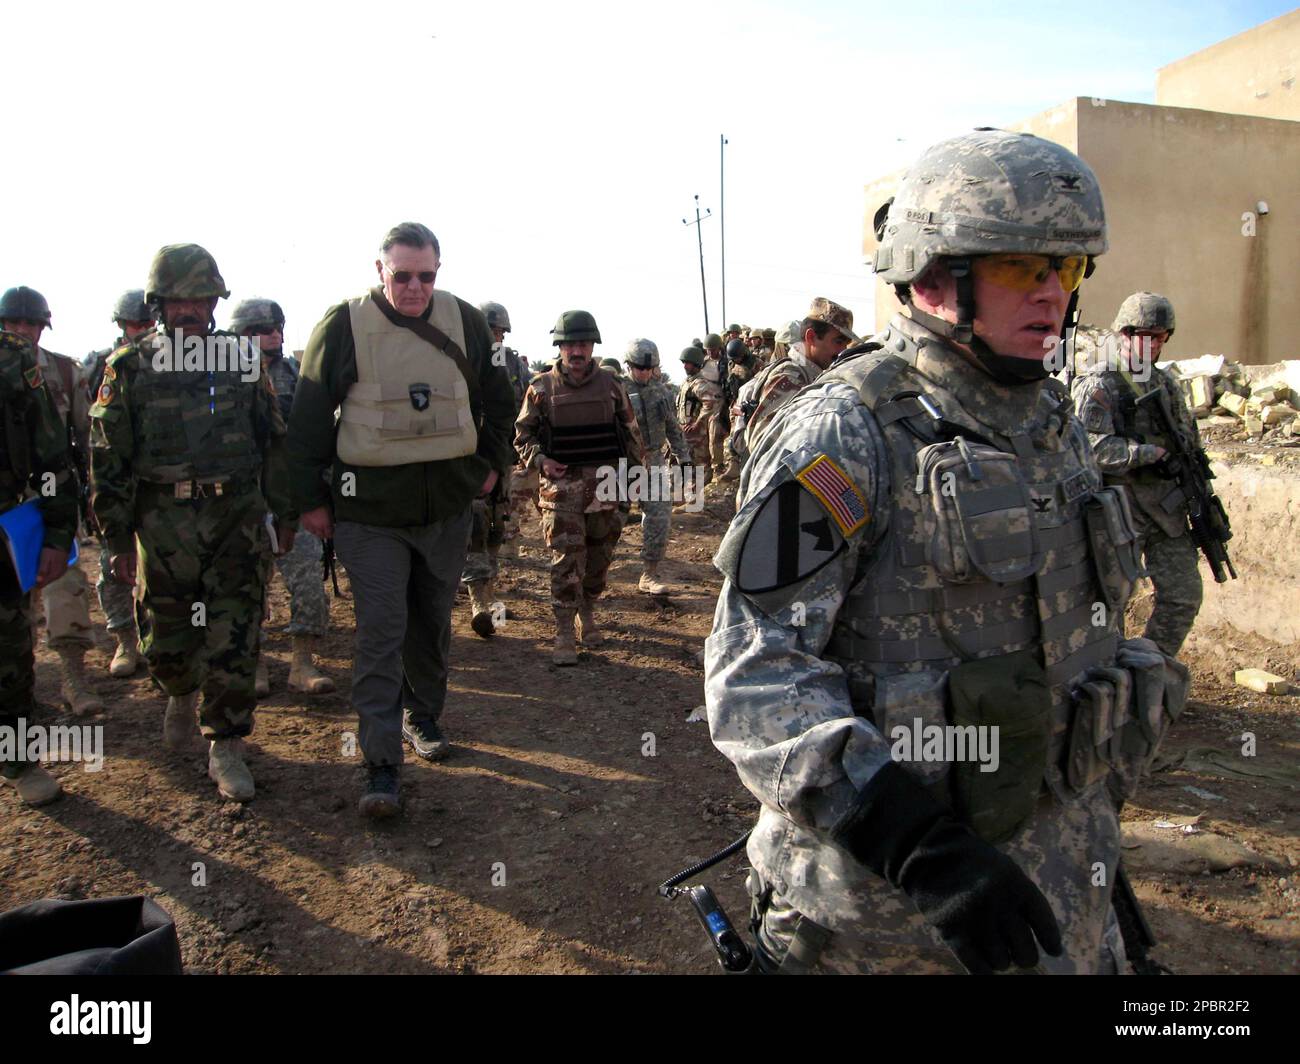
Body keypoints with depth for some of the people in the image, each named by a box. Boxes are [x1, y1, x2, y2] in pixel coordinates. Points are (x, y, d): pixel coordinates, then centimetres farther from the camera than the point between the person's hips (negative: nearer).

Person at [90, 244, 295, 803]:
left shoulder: (241, 359, 6)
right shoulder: (129, 365, 1)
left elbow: (274, 442, 10)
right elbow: (107, 459, 1)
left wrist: (283, 514, 9)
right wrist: (117, 539, -1)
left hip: (238, 520, 0)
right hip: (163, 525, 0)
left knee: (233, 642, -1)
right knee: (165, 638, 12)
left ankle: (226, 747, 12)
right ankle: (182, 694, 45)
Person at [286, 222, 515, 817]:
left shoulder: (464, 322, 3)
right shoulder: (344, 326, -7)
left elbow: (498, 400, 17)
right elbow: (309, 418, -2)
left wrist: (491, 463, 12)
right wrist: (310, 498, -1)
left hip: (448, 505, 4)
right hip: (370, 509, -3)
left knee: (432, 621, 16)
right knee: (380, 633, -7)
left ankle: (424, 718, 36)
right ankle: (382, 764, -1)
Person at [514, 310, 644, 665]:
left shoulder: (610, 384, 5)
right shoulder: (542, 388, 0)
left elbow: (629, 432, 12)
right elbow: (523, 433, 7)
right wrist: (540, 460, -9)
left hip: (607, 486, 3)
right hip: (562, 486, -2)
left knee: (599, 558, 12)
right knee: (566, 561, -6)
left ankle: (587, 616, 32)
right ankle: (564, 635, -1)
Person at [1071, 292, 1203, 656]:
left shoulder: (1166, 384, 14)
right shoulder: (1097, 386, -8)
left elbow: (1190, 444, 20)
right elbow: (1093, 447, -21)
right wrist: (1152, 453, -19)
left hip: (1168, 507, 7)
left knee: (1184, 598, 6)